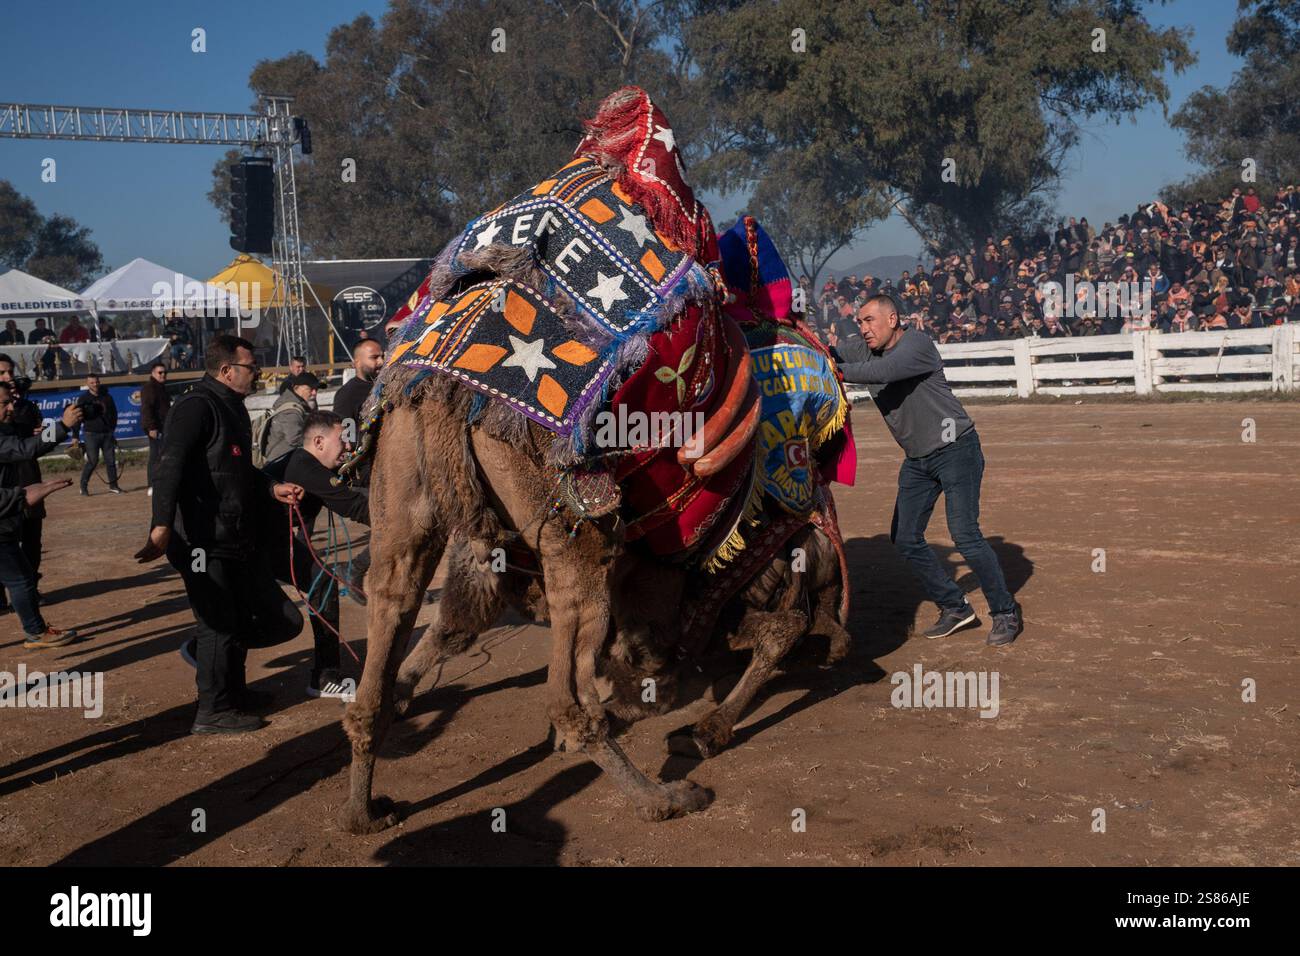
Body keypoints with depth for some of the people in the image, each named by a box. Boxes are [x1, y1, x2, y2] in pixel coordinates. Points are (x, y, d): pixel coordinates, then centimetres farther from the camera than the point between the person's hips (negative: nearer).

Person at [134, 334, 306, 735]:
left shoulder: (232, 407, 16)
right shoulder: (196, 408, -15)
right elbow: (168, 468, -27)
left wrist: (273, 488, 14)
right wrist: (162, 526, -39)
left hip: (239, 539, 10)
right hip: (204, 542, -10)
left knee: (280, 620, 11)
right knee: (220, 627, 1)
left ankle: (232, 689, 30)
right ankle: (214, 712, 18)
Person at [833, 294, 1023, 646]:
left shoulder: (917, 343, -18)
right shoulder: (864, 351, 4)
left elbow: (883, 372, -34)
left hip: (955, 448, -8)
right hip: (917, 459, 8)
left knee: (965, 535, -13)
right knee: (905, 538, 6)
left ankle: (1006, 613, 2)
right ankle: (956, 608, 18)